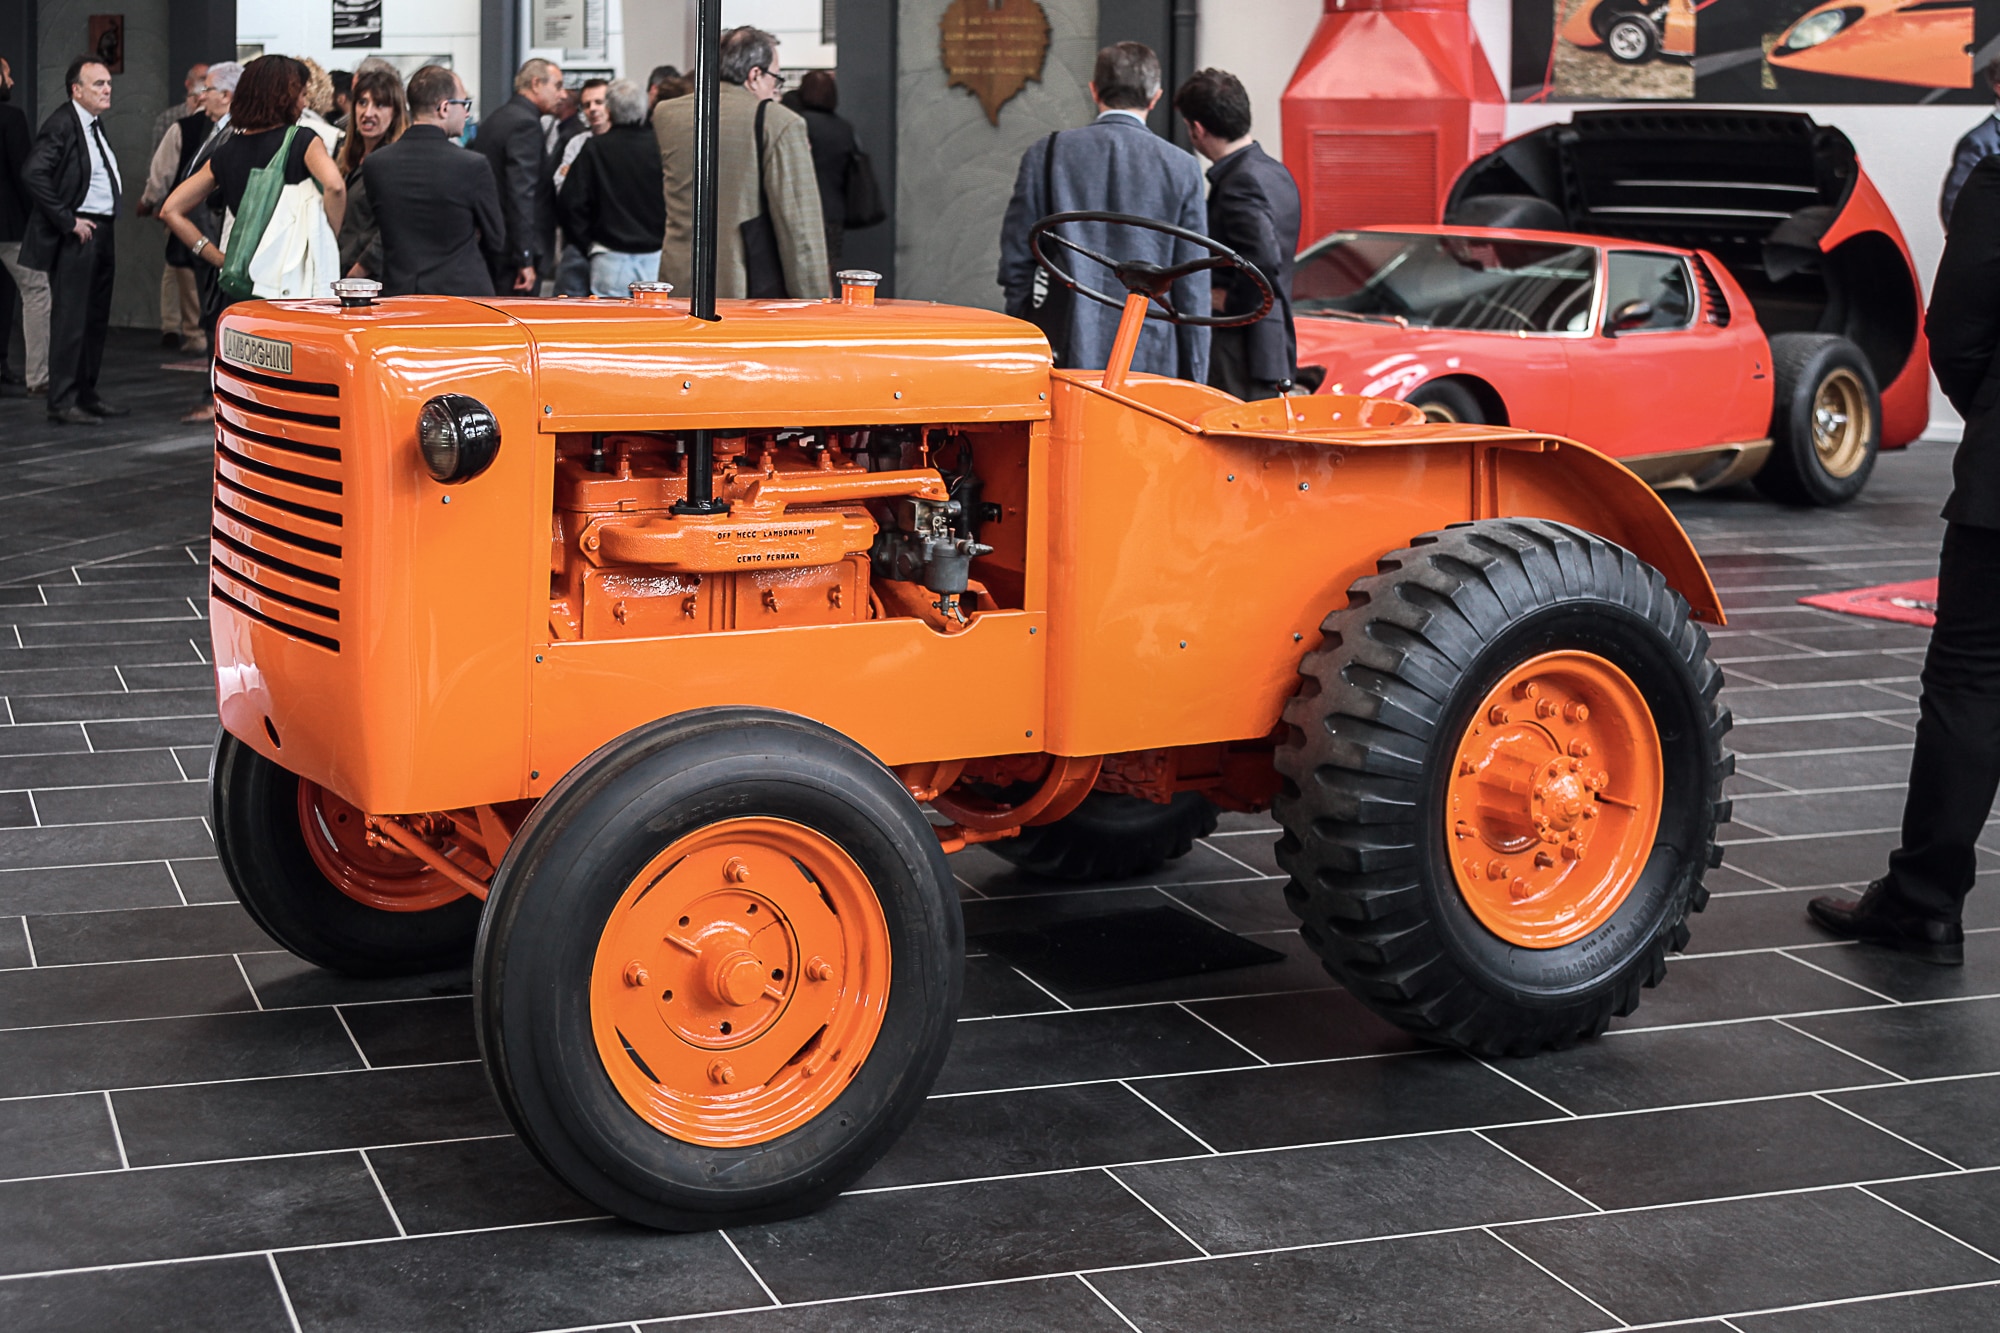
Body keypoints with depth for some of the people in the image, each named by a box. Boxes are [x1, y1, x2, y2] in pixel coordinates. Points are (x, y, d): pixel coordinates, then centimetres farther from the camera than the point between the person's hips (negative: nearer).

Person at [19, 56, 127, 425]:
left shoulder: (95, 123, 13)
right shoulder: (62, 124, -14)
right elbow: (33, 174, -23)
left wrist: (105, 224, 12)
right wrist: (68, 221, -20)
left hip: (101, 230, 9)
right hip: (76, 234, -9)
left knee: (96, 318, 14)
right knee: (69, 320, -6)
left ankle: (86, 395, 23)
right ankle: (62, 402, -2)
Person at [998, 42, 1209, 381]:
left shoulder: (1046, 153, 2)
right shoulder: (1181, 168, 1)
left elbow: (1015, 264, 4)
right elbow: (1192, 288, 2)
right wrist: (1195, 380, 8)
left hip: (1067, 355, 0)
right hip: (1150, 357, 0)